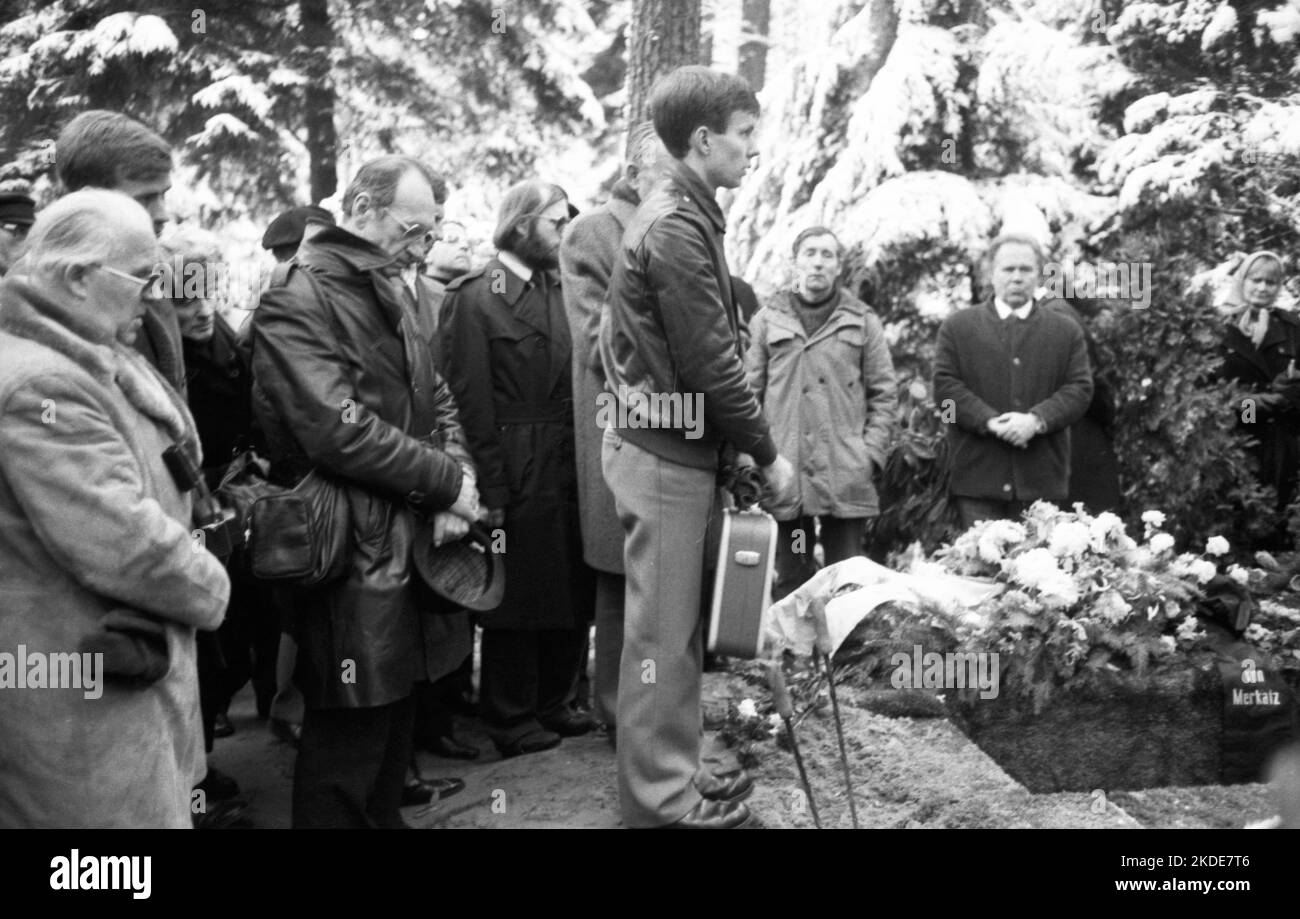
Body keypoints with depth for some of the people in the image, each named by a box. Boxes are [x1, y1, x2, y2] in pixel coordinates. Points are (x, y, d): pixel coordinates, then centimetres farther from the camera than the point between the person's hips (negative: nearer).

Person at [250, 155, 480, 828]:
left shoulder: (392, 294, 14)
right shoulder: (295, 305, -13)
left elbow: (434, 396, 16)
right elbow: (339, 431, -23)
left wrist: (457, 475, -4)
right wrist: (447, 482, -15)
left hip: (411, 539, 8)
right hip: (353, 550, -8)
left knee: (395, 716, 18)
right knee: (349, 741, 0)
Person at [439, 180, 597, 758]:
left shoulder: (560, 289, 10)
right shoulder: (474, 296, -8)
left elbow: (579, 379, 10)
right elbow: (472, 400, -13)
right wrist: (493, 488, -17)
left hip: (569, 467, 6)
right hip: (517, 473, -6)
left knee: (573, 590, 13)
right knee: (517, 600, 5)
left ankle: (554, 703, 31)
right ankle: (510, 719, 21)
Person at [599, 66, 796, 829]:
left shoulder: (685, 215, 14)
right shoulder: (677, 227, -17)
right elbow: (710, 363, -19)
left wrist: (746, 445, 13)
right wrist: (768, 453, -9)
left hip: (681, 446, 10)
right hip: (666, 452, -10)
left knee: (680, 625, 15)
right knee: (663, 630, -1)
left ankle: (674, 778, 27)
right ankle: (662, 801, 9)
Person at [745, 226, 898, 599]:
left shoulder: (862, 321, 9)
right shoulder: (768, 320, 9)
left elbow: (884, 395, 7)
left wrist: (871, 453, -5)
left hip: (847, 476, 0)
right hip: (783, 472, 0)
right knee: (789, 582, 7)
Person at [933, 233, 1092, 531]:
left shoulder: (1067, 331, 14)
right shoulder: (957, 326, 10)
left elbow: (1080, 389, 4)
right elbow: (945, 385, 0)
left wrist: (1037, 419, -14)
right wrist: (990, 421, -14)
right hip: (978, 475, -1)